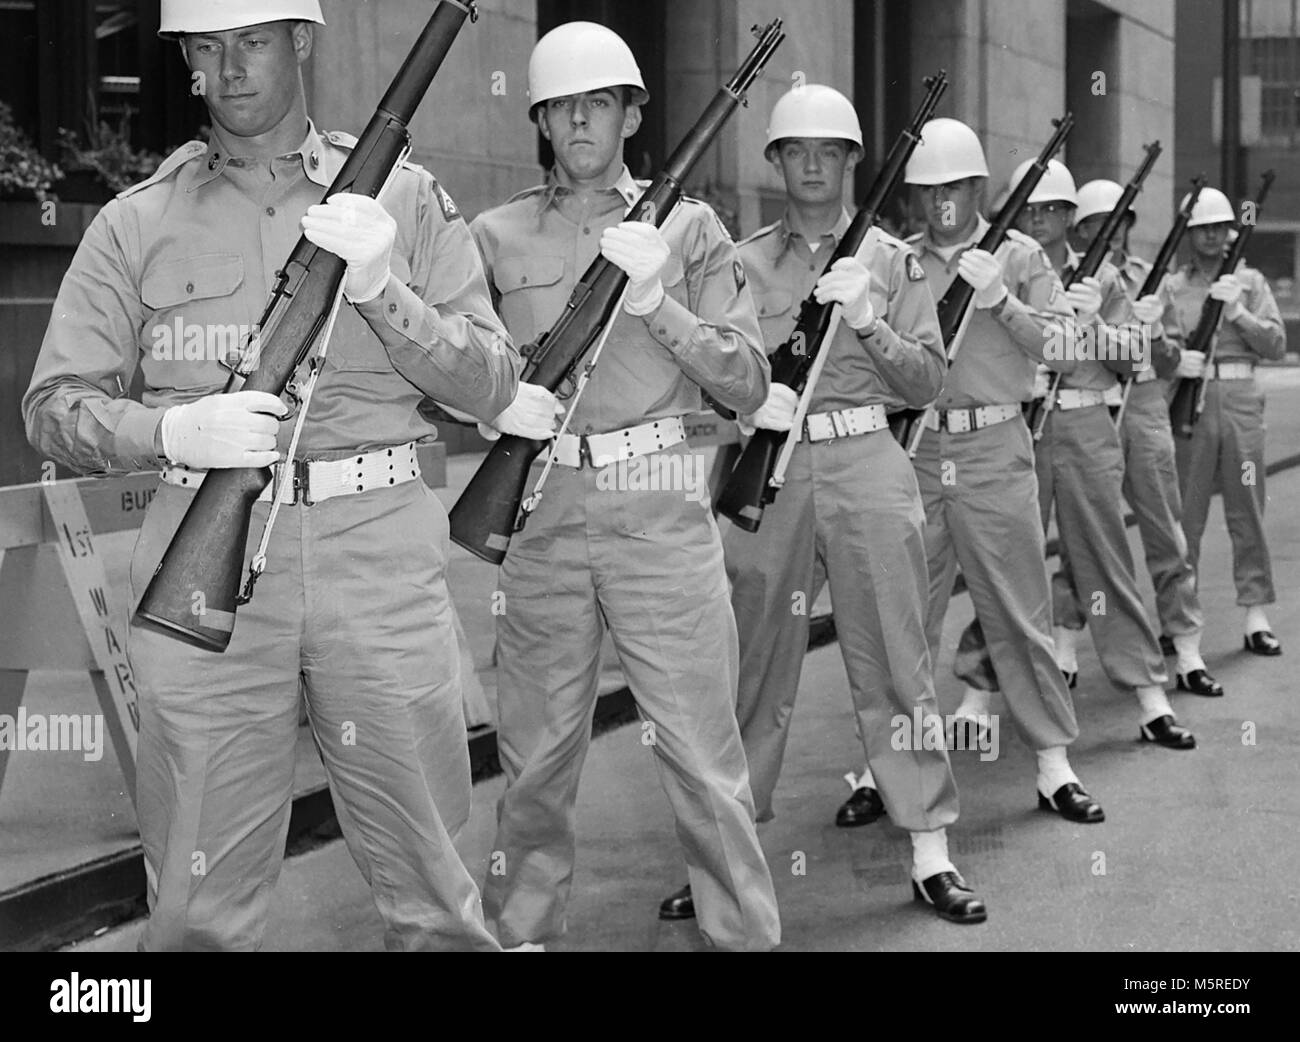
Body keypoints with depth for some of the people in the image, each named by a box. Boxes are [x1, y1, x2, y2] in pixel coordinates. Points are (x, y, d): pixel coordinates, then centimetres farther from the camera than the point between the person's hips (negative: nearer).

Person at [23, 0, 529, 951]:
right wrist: (172, 429, -13)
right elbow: (55, 407, 6)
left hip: (379, 555, 0)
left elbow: (490, 386, 4)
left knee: (429, 885, 7)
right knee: (200, 903, 6)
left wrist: (381, 287, -11)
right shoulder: (138, 223, 9)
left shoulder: (405, 198, 9)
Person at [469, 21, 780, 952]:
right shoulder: (497, 236, 10)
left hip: (660, 514, -1)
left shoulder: (688, 227, 7)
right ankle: (524, 928, 24)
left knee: (703, 752, -2)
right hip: (539, 516, 2)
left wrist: (657, 301, -11)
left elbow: (748, 384, 1)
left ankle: (749, 934, 9)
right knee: (536, 754, 9)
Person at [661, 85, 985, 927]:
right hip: (768, 468, 1)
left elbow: (928, 382, 4)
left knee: (893, 661, 0)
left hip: (867, 464, -1)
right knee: (755, 667, 4)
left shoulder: (892, 259, 9)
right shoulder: (743, 260, 11)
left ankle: (931, 854, 5)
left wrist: (869, 321, -11)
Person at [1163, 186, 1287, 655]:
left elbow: (1276, 344, 4)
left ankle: (1256, 616, 5)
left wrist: (1238, 312, -10)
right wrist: (1176, 360, -17)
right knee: (1185, 514, 2)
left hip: (1241, 400, 1)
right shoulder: (1171, 287, 10)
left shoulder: (1250, 281, 12)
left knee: (1248, 511, 1)